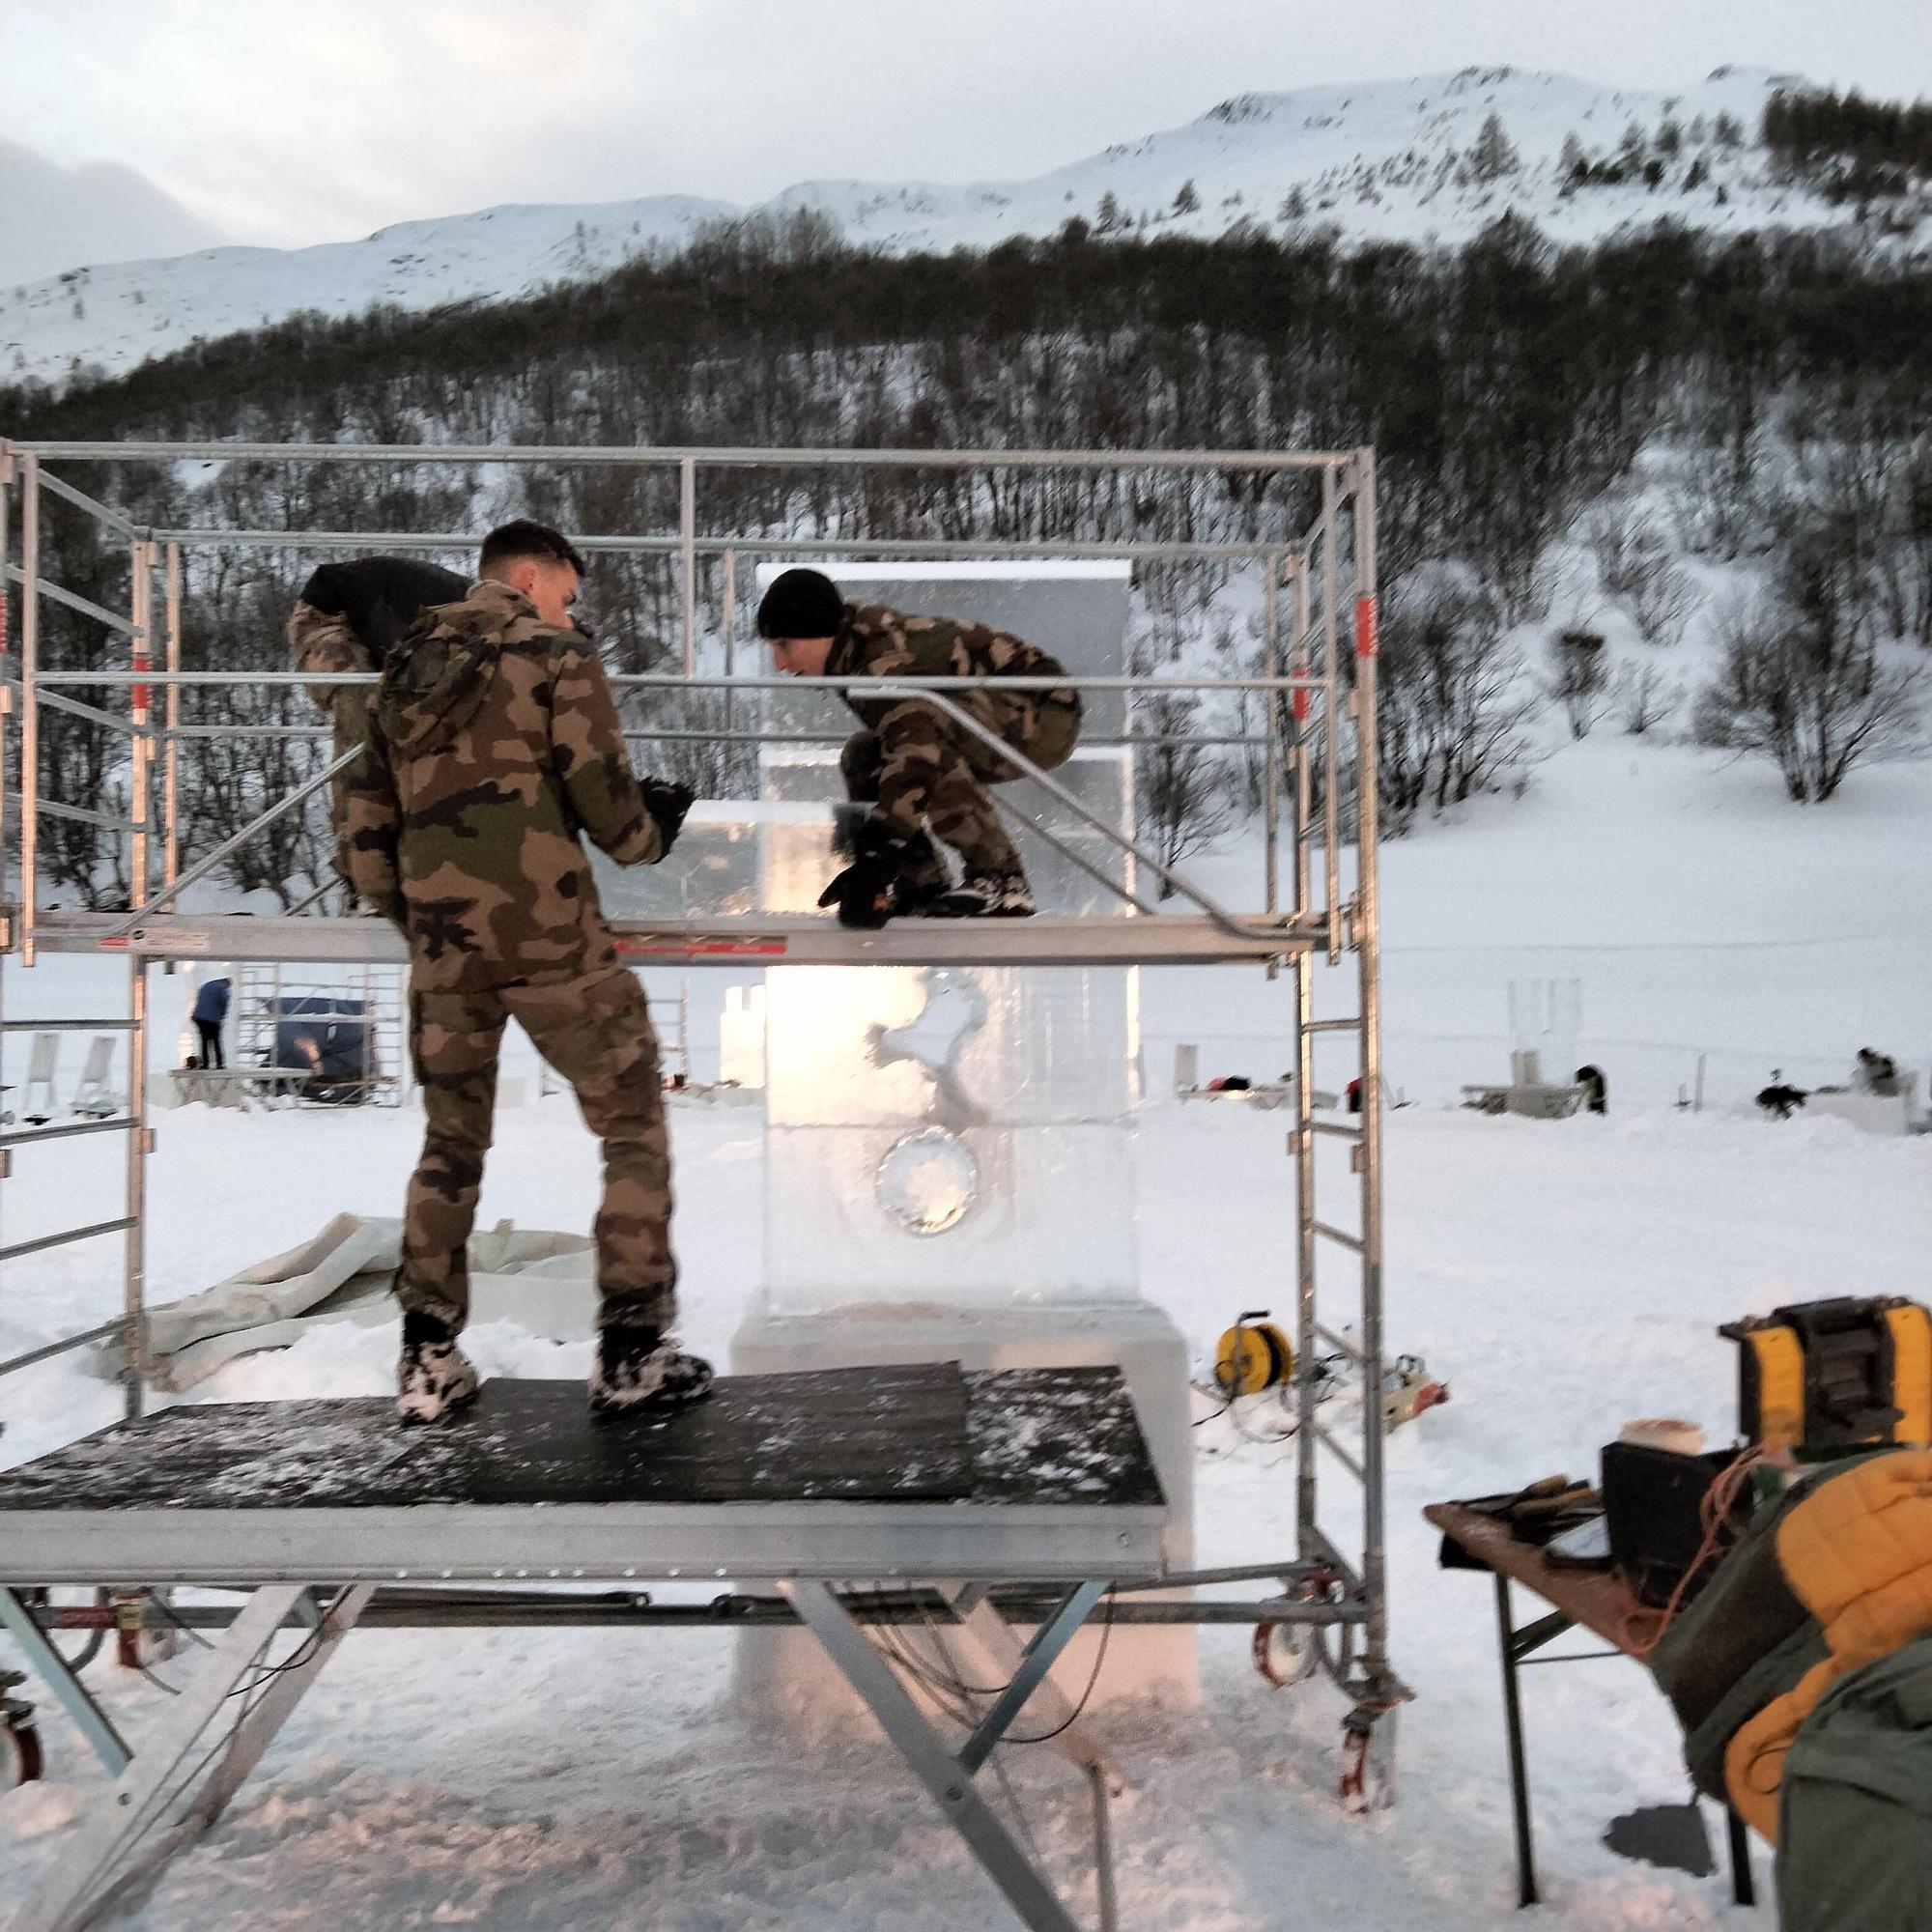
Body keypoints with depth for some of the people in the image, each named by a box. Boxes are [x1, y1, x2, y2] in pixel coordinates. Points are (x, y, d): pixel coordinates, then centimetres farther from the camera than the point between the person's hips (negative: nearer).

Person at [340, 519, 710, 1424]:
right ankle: (631, 1350, 5)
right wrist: (655, 827, 12)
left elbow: (366, 834, 15)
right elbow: (603, 801, -9)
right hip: (547, 932, -6)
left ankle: (428, 1358, 18)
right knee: (633, 1126, 5)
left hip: (441, 941, 6)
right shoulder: (555, 654, 0)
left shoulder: (405, 669, 17)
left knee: (451, 1142, 17)